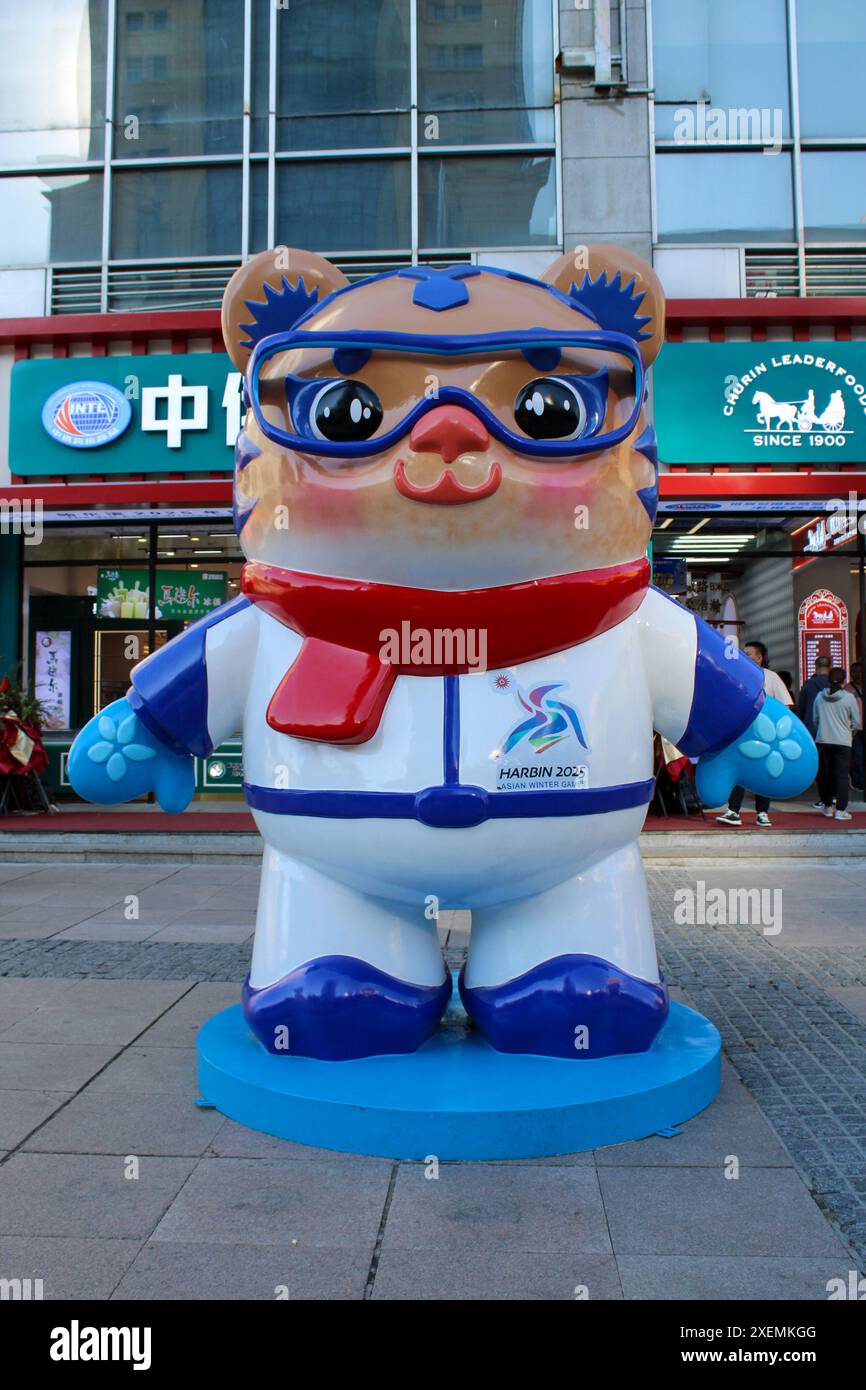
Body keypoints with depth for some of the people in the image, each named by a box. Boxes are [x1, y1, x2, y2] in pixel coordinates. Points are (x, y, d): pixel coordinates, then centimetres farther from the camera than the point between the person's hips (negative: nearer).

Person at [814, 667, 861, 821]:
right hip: (842, 742, -3)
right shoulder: (849, 697, -7)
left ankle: (827, 806, 22)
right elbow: (857, 722, -1)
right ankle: (840, 810, -6)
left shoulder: (819, 696, 1)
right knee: (842, 775, -1)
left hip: (822, 741, 3)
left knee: (824, 775, 12)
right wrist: (850, 732, 19)